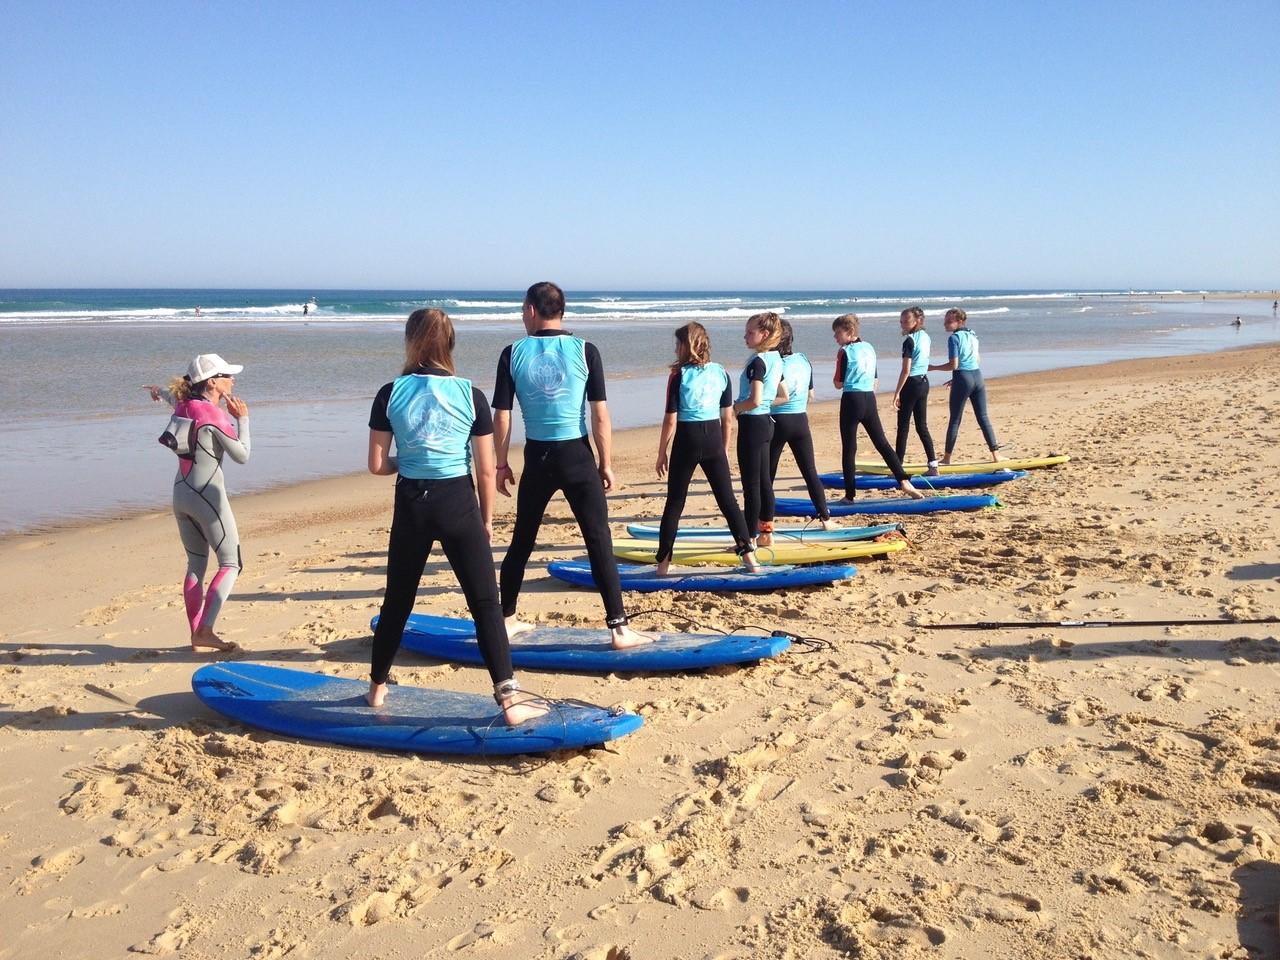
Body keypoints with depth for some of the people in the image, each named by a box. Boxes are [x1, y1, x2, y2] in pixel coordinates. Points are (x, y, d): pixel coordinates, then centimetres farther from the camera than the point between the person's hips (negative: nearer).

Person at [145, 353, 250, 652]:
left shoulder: (185, 404, 8)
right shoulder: (215, 415, -15)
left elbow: (176, 399, 34)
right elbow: (242, 455, -13)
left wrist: (162, 390, 56)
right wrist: (243, 418, -3)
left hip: (181, 494, 8)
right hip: (208, 496, -8)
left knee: (196, 565, 12)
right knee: (230, 564, -4)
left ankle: (196, 634, 11)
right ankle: (205, 630, -15)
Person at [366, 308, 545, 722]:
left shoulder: (391, 394, -4)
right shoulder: (470, 395, -5)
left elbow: (377, 465, -3)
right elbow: (485, 470, -2)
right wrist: (487, 518, 10)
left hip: (411, 505, 2)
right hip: (458, 504, -2)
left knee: (397, 600, 17)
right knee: (485, 602, 1)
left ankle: (377, 686, 33)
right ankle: (509, 698, -3)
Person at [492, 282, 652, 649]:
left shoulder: (513, 354, -1)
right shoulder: (585, 351, -4)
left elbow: (501, 417, -1)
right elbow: (600, 416, -6)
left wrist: (502, 465, 10)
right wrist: (606, 464, 3)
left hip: (537, 458, 2)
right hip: (577, 456, -2)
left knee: (522, 541, 15)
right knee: (599, 541, 0)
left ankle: (506, 620, 27)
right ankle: (619, 628, -1)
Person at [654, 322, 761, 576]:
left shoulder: (679, 375, -8)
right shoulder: (721, 373, 4)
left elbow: (671, 420, -8)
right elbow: (727, 418, 6)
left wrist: (661, 453, 0)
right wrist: (725, 450, 16)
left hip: (687, 440, -3)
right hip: (714, 440, 3)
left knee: (674, 503, 6)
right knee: (728, 500, 8)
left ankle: (663, 562, 8)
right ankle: (749, 555, 6)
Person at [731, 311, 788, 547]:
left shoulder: (757, 361, -18)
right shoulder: (775, 360, 10)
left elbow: (754, 401, -25)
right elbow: (783, 396, 18)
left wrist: (734, 407, -10)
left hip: (752, 424, -10)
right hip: (766, 422, 10)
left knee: (751, 483, -4)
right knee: (763, 480, 16)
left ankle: (750, 538, 2)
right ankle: (766, 532, 25)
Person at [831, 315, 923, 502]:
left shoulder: (845, 352, -10)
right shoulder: (869, 348, 11)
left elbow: (838, 384, -9)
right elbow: (875, 379, 16)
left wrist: (836, 377, 8)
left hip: (852, 400, -6)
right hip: (870, 399, 6)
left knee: (849, 449, 1)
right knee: (882, 443, 10)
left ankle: (850, 494, 4)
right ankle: (904, 481, 0)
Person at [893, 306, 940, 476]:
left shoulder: (909, 340, -15)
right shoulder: (925, 337, 8)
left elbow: (906, 371, -18)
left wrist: (897, 393, -15)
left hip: (911, 384, -8)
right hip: (924, 382, 8)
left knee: (903, 426, -2)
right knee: (922, 426, 11)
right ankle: (933, 466, 9)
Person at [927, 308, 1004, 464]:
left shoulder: (954, 338, -10)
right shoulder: (972, 335, 13)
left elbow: (953, 365, -16)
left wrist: (933, 367, -5)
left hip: (963, 378, -7)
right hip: (977, 377, 7)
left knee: (954, 419, 1)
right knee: (983, 417, 9)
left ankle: (947, 458, 6)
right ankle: (996, 454, 6)